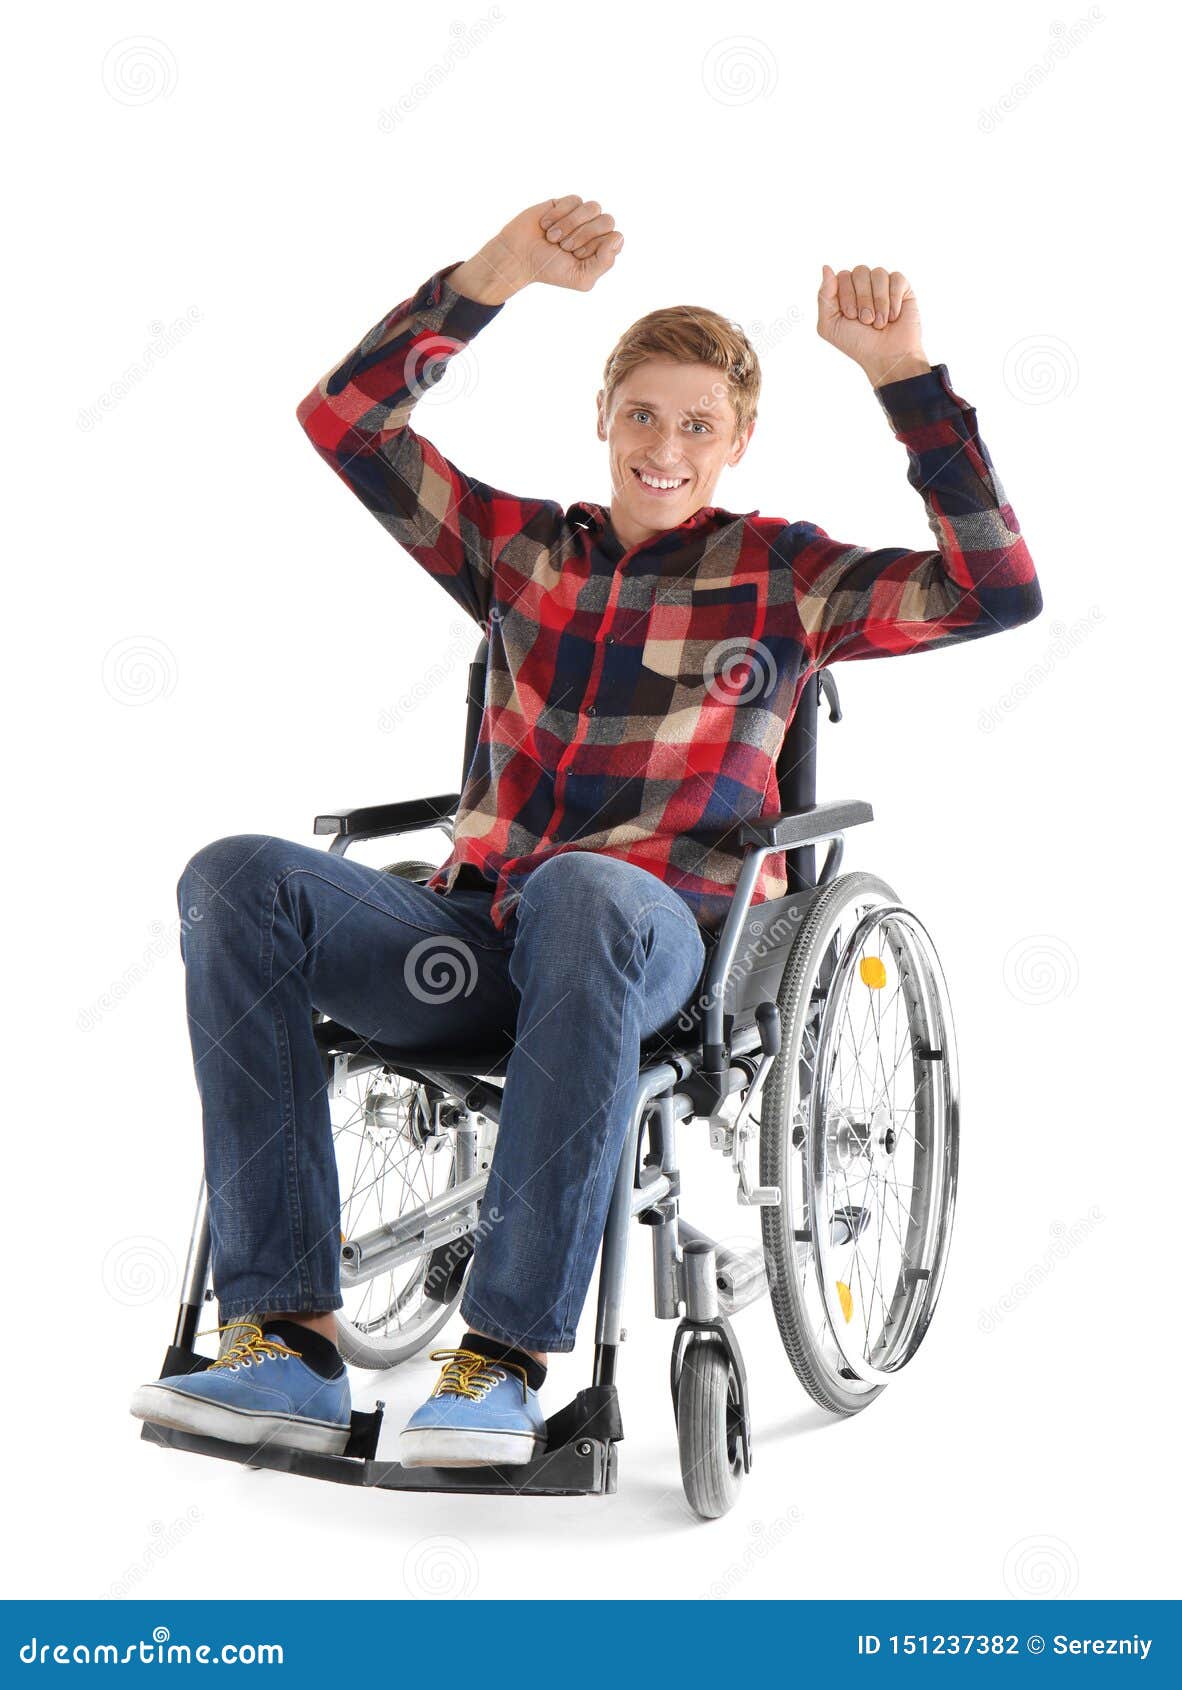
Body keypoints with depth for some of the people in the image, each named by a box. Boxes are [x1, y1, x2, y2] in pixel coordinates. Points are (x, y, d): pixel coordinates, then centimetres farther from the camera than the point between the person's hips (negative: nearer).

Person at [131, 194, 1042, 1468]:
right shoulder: (520, 547, 20)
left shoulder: (779, 575, 12)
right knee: (237, 879, -24)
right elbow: (343, 417, 16)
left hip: (659, 943, -3)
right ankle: (289, 1347, -28)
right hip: (475, 938, 4)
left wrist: (904, 377, -5)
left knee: (580, 886, -41)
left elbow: (997, 589, 0)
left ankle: (505, 1360, -36)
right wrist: (492, 278, 7)